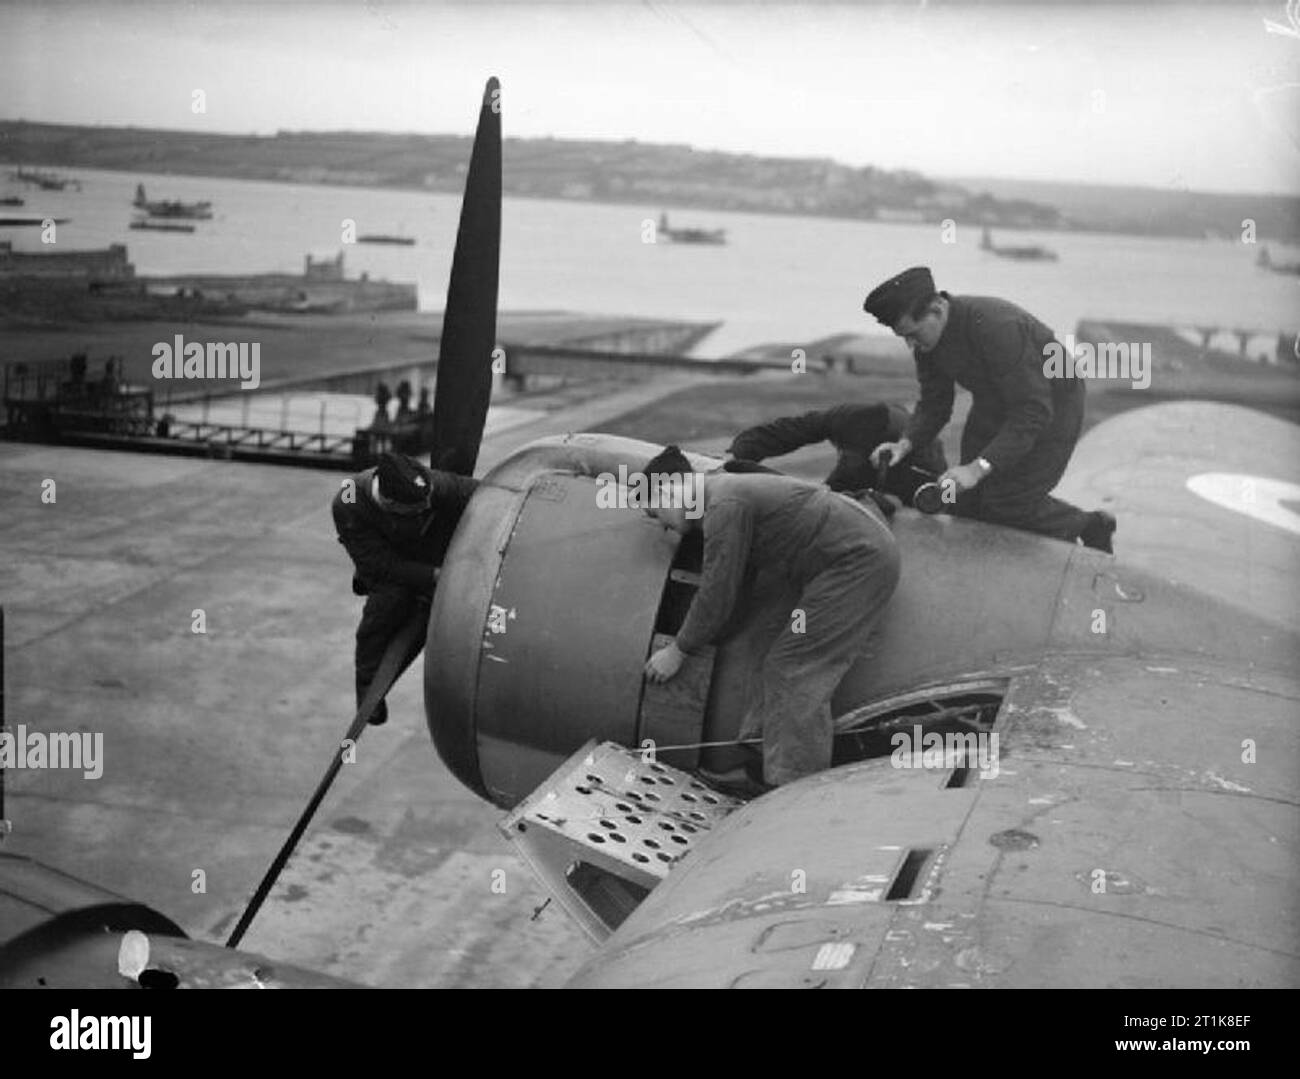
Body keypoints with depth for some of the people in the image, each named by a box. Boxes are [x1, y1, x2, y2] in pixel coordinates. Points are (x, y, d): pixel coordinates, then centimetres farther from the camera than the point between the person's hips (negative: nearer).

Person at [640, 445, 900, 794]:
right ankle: (760, 771, 8)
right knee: (779, 666, 7)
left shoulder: (724, 507, -16)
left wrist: (678, 650, -2)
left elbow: (717, 594, -14)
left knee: (793, 671, -11)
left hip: (860, 561, -10)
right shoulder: (726, 487, 15)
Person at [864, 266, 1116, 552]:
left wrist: (978, 468, -43)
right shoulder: (927, 338, -13)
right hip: (994, 404, 8)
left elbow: (1034, 412, -37)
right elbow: (934, 403, -2)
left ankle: (1083, 527, 14)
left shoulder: (998, 328, -37)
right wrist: (906, 443, -22)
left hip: (1050, 403, -8)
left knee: (1005, 502, -11)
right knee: (970, 501, 5)